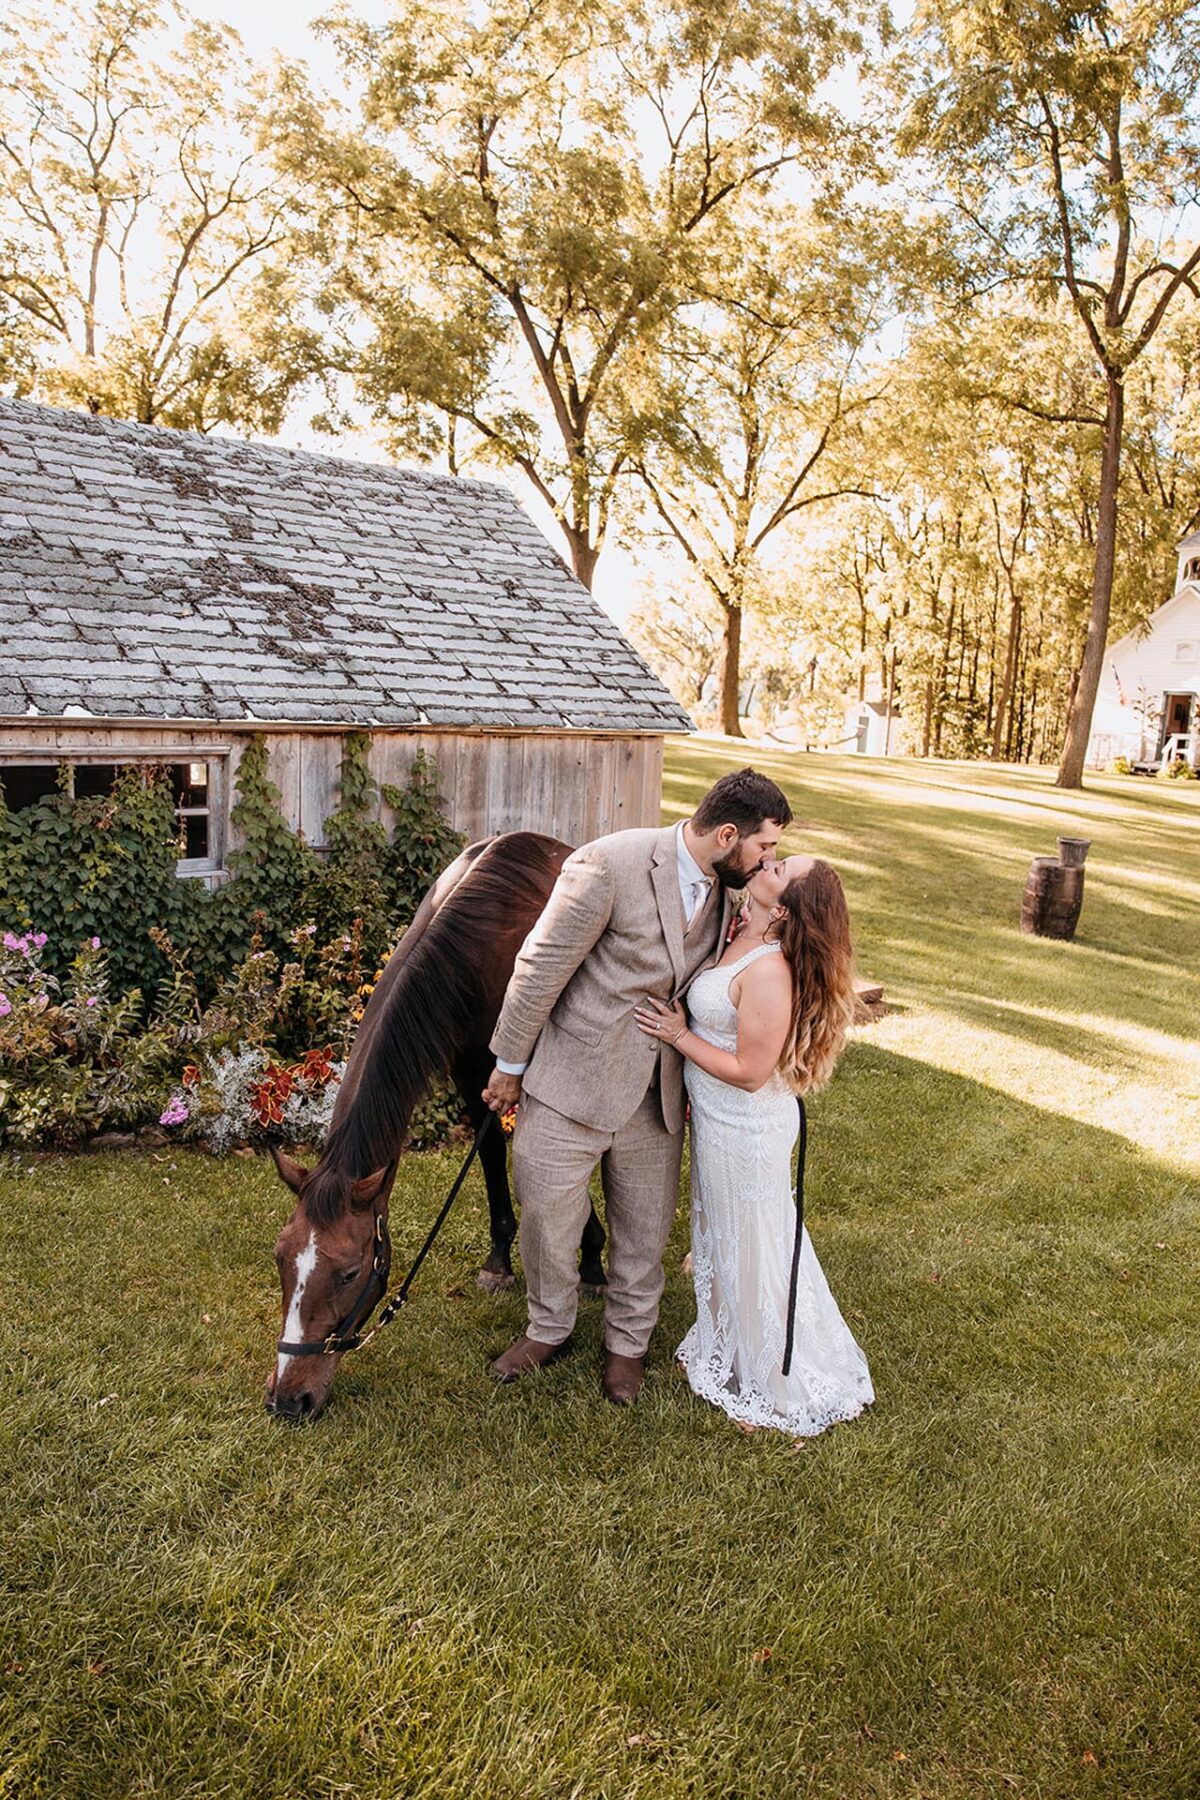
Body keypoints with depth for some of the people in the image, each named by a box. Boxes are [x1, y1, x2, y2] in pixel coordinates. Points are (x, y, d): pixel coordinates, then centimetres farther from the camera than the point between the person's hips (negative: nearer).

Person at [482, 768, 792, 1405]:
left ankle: (627, 1341, 40)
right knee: (546, 1214, 11)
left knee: (644, 1228, 17)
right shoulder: (609, 866, -23)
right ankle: (549, 1329, 37)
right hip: (572, 1078, -5)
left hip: (655, 1091, 5)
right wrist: (510, 1065, -7)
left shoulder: (723, 885, -2)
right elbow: (541, 968, -14)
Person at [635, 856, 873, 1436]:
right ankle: (730, 1349, 49)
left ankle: (781, 1387, 32)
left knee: (753, 1251, 10)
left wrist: (679, 1036, -18)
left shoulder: (769, 971, -30)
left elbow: (750, 1071, -25)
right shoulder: (740, 939, -2)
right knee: (721, 1240, 26)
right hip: (718, 1121, 9)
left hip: (745, 1132, -9)